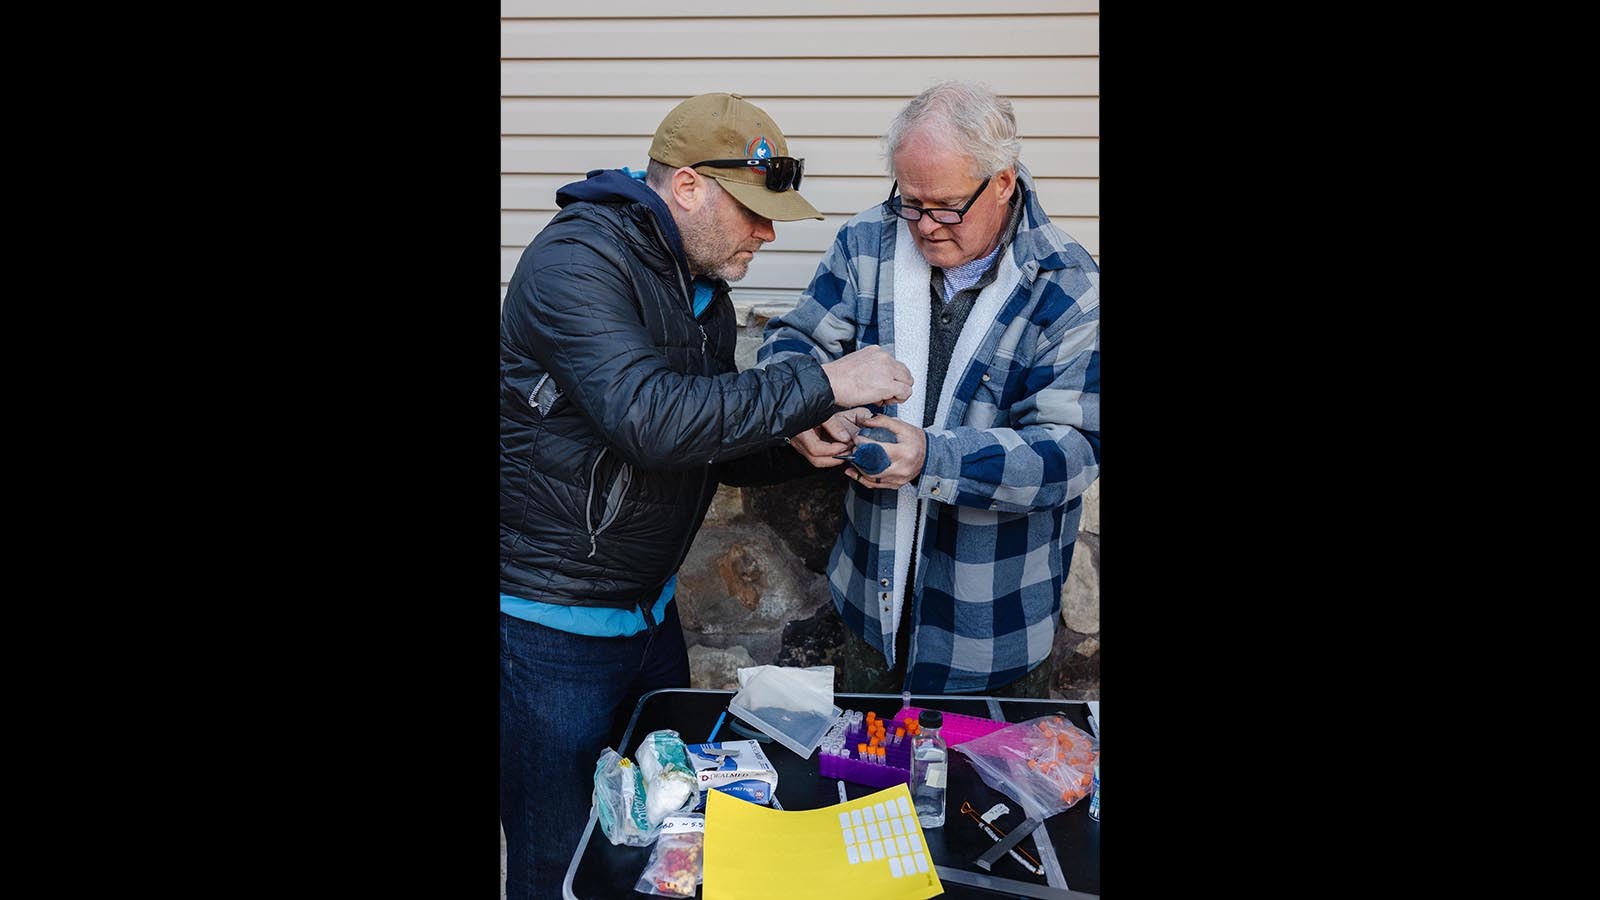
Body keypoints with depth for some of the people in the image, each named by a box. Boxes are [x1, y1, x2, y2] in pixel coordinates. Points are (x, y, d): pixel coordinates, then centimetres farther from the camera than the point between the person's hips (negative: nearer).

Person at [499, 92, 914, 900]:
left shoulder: (706, 294, 9)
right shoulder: (577, 262, -20)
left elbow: (719, 449, 16)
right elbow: (649, 419, -35)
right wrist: (822, 384, -30)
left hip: (649, 612, 8)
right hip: (551, 626, -8)